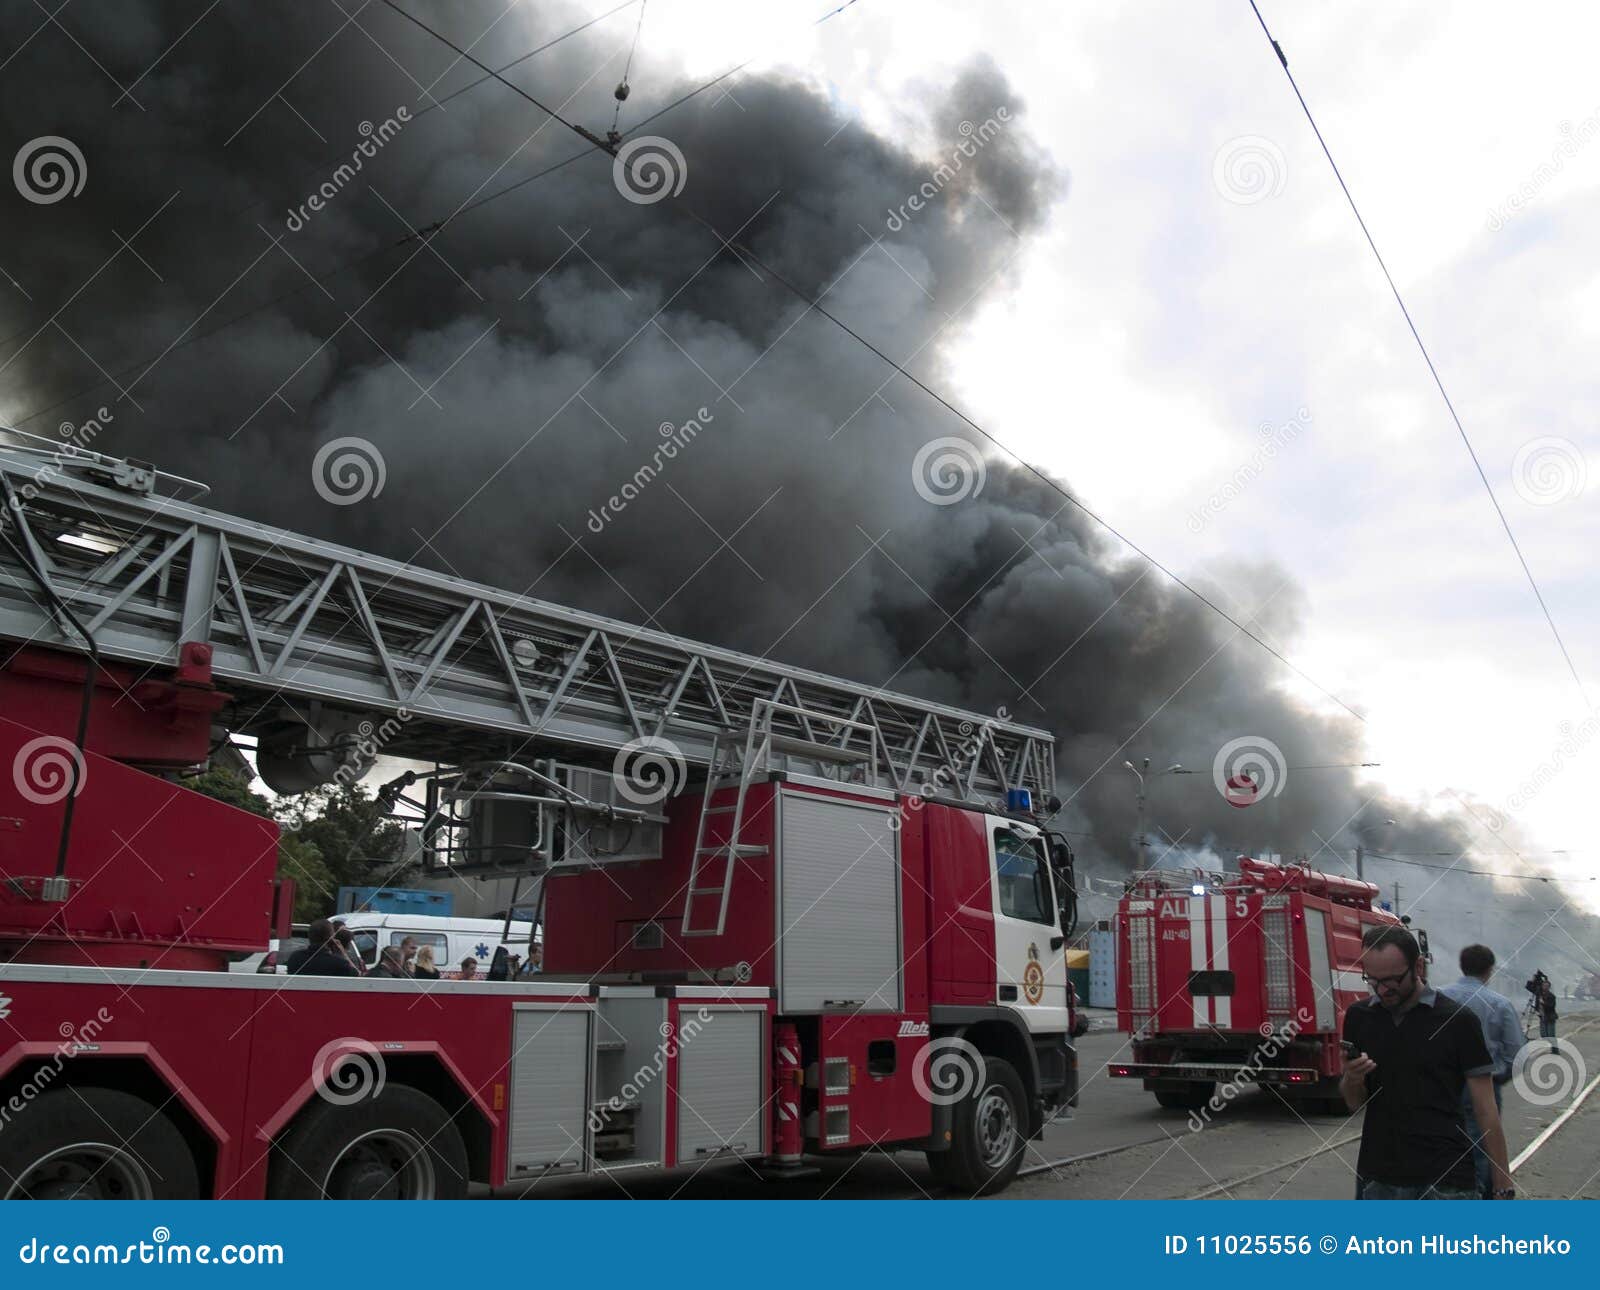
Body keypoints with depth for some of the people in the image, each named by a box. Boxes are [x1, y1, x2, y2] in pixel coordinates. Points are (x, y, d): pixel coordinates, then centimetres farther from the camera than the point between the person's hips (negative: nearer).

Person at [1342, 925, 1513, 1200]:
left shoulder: (1457, 1020, -6)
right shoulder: (1358, 1018, 4)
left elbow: (1486, 1111, -3)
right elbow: (1354, 1102, 9)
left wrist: (1503, 1188, -5)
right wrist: (1352, 1078, -13)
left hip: (1445, 1180, -3)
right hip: (1378, 1179, 4)